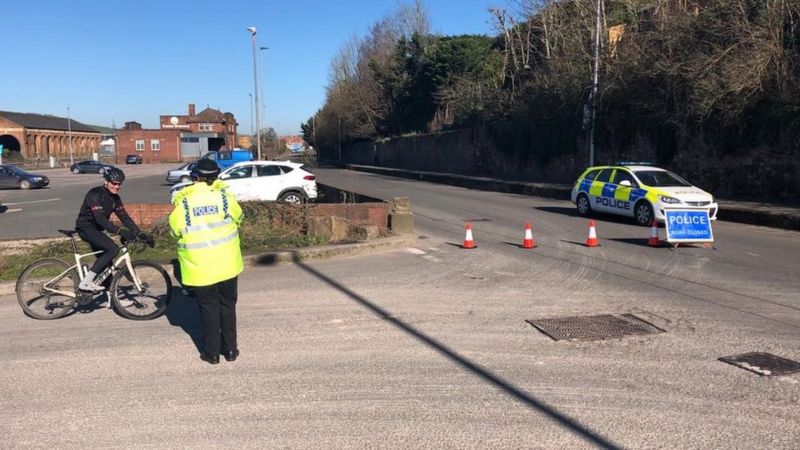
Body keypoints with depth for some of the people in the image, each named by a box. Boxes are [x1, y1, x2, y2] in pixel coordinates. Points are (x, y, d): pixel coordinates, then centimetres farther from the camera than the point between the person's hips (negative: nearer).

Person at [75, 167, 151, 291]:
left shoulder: (115, 198, 3)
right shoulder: (95, 194, -21)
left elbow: (124, 217, -1)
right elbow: (100, 218, -31)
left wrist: (140, 233, -11)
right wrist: (120, 231, -41)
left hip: (96, 229, 8)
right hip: (85, 227, -8)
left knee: (106, 262, 6)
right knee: (113, 249, -25)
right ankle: (86, 282, -23)